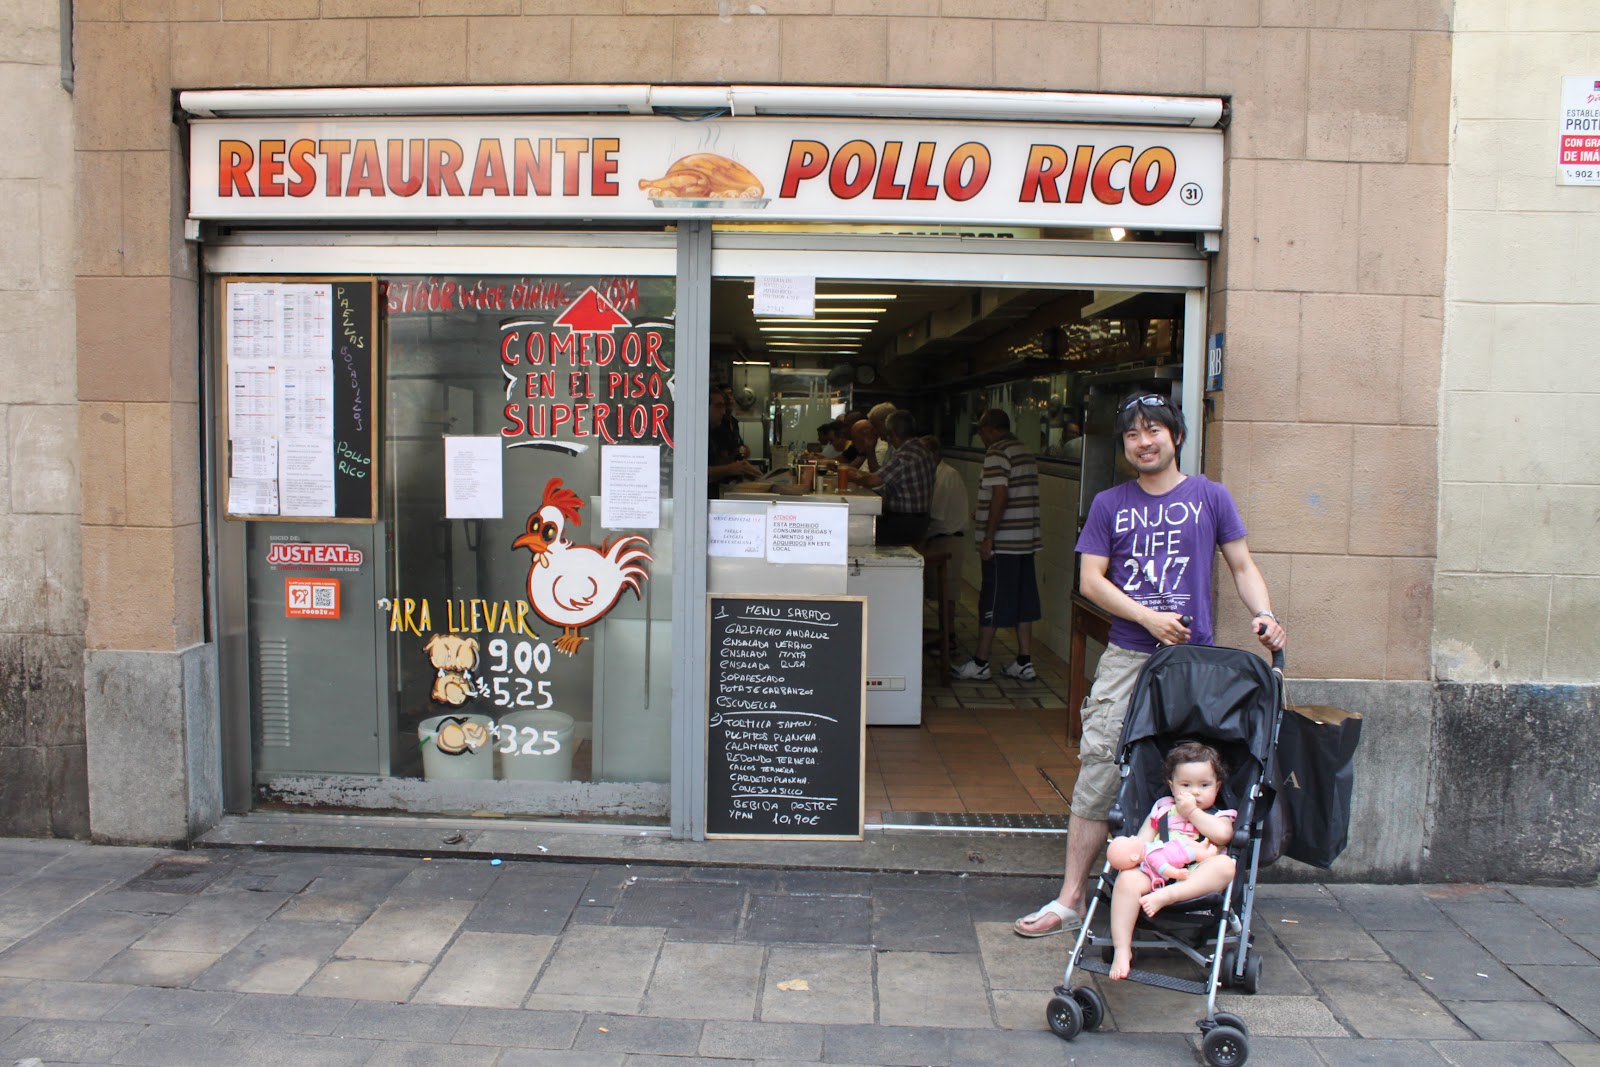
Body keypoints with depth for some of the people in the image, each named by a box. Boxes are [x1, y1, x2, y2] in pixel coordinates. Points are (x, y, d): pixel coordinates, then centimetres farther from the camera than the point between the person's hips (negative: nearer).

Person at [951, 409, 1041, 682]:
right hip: (1026, 539, 9)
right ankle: (1025, 663, 14)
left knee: (991, 604, -1)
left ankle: (979, 664, 6)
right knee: (1023, 602, 11)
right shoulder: (1025, 452, 15)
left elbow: (1000, 496, -21)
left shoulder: (997, 453, -13)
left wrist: (988, 537, -18)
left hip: (1003, 543, -9)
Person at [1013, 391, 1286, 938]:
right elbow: (1091, 579, 4)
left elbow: (1243, 567, 12)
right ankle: (1071, 898, 4)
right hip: (1127, 657, 1)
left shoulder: (1210, 497, 8)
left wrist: (1265, 615, -7)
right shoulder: (1110, 504, 10)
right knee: (1098, 768, -3)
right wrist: (1147, 616, -9)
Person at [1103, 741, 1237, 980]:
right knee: (1128, 879, -30)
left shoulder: (1220, 816, 19)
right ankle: (1121, 949, -29)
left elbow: (1223, 834, -6)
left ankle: (1165, 896, -42)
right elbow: (1141, 842, 17)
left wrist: (1192, 812, 2)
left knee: (1225, 865, -31)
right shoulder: (1162, 809, 24)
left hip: (1197, 880, -1)